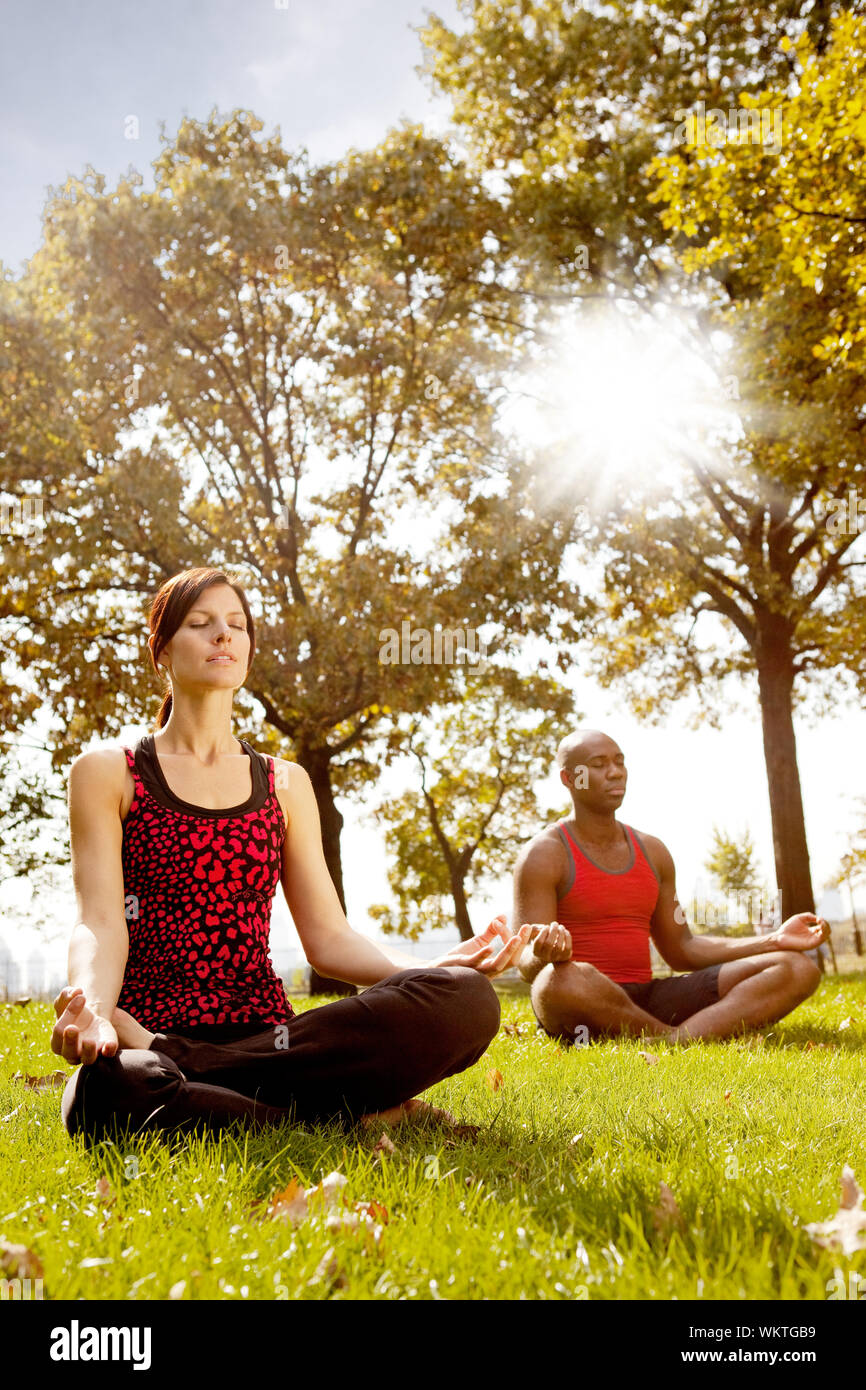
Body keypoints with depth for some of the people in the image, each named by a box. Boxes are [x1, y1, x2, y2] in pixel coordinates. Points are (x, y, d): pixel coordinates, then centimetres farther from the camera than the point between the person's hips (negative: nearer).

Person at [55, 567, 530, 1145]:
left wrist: (431, 970, -9)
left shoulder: (285, 784, 17)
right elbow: (101, 920, -5)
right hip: (147, 1024, -4)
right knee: (109, 1091, -43)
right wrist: (92, 1007, -28)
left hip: (267, 1035, 4)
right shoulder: (107, 773, 8)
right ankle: (352, 1116, -21)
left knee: (467, 998, -24)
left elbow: (328, 936, 10)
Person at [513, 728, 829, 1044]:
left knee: (797, 970, -9)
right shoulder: (543, 855, -2)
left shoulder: (652, 852, 17)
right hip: (582, 1007, -6)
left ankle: (682, 1038, -35)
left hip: (647, 999, 6)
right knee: (563, 980, -44)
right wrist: (545, 955, -35)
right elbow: (526, 962, -9)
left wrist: (775, 941, 10)